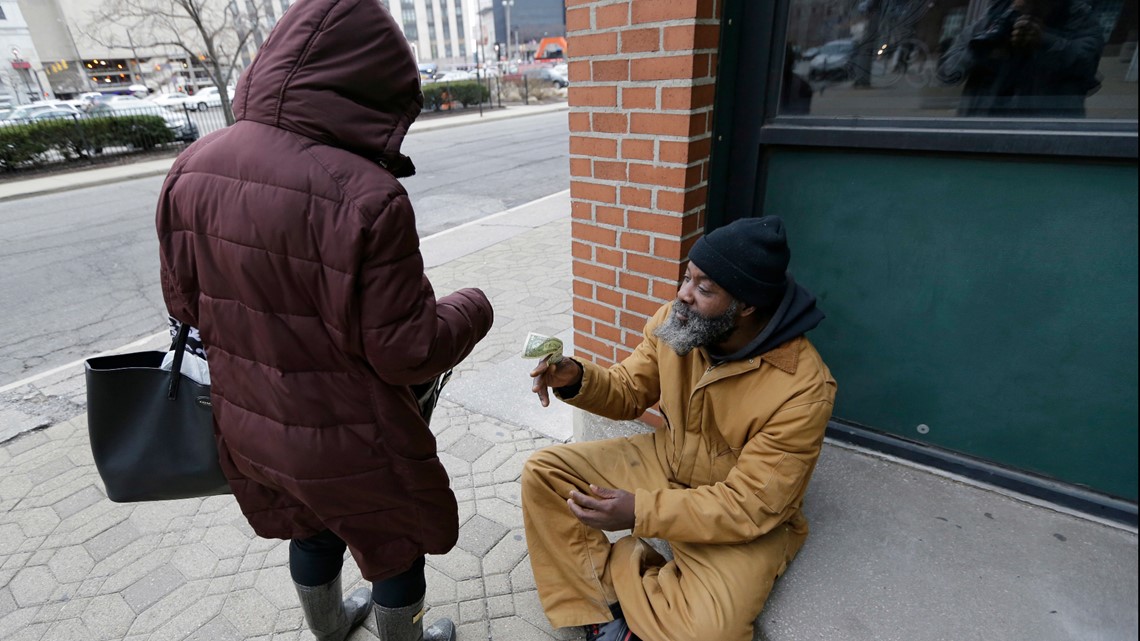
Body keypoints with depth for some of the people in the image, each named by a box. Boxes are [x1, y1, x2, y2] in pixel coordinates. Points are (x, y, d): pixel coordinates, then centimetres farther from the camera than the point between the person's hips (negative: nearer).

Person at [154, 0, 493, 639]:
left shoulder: (194, 168, -8)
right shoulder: (366, 197, -31)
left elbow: (185, 300, 3)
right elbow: (408, 352, -24)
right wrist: (473, 309, -6)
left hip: (245, 424, 7)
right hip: (348, 442, -6)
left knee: (312, 531, 32)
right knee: (398, 547, 22)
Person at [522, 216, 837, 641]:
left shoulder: (802, 388, -28)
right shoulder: (675, 321, -14)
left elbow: (750, 506, -25)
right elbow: (629, 394, 1)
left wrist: (642, 512, -32)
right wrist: (578, 381, -21)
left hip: (745, 518, -4)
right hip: (668, 459, 5)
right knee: (543, 471, -3)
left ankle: (615, 572, 0)